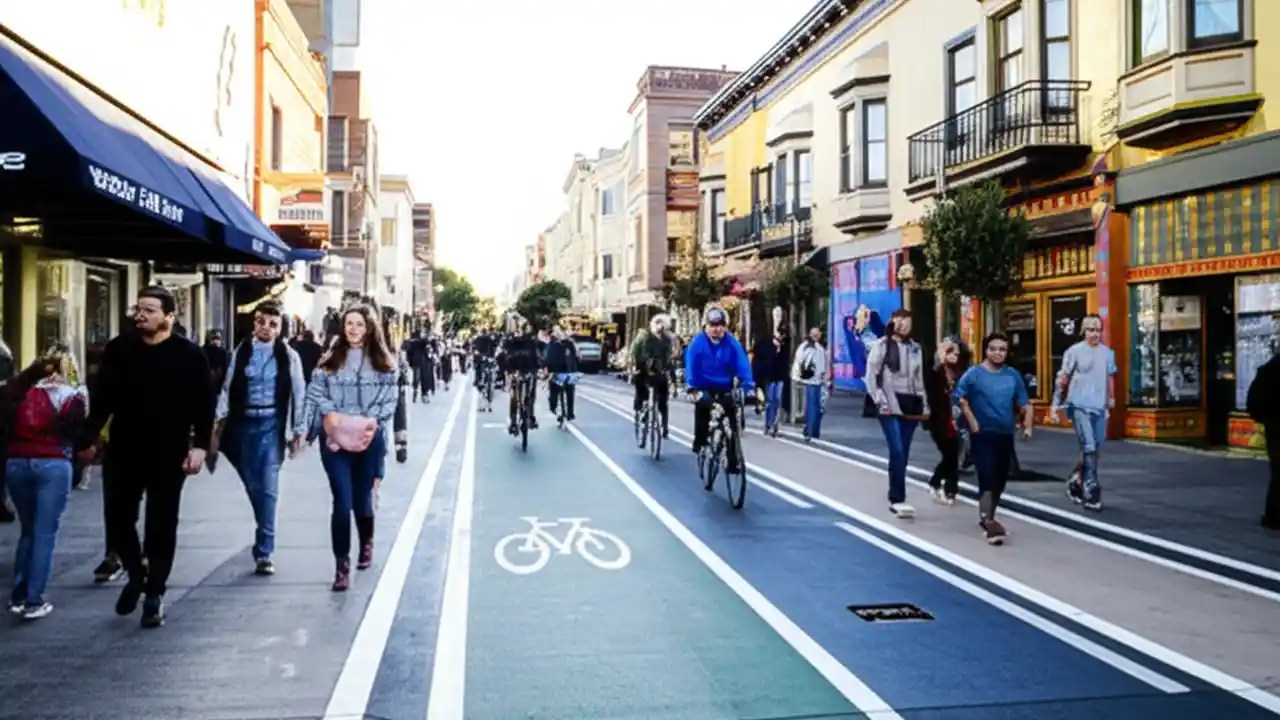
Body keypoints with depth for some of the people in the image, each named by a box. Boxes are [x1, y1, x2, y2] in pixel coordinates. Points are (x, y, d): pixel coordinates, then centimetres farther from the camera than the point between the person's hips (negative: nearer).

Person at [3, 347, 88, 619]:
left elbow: (6, 425, 7)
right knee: (45, 534, 2)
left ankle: (18, 596, 20)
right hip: (53, 465, -4)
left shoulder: (19, 391, 8)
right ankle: (34, 602, 1)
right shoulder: (71, 396, 0)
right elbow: (77, 433, -4)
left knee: (28, 531, 18)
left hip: (16, 463, 4)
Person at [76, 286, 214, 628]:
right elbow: (102, 399, 8)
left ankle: (155, 594, 16)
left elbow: (205, 404, -5)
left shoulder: (189, 355, -5)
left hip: (168, 456, -3)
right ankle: (136, 574, 33)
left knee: (161, 526, 4)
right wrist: (88, 437, 1)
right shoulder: (118, 351, 5)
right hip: (123, 452, 3)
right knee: (118, 519, 7)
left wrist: (199, 446, -13)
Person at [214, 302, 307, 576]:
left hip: (271, 425, -3)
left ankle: (264, 552, -4)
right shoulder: (241, 352, 3)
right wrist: (220, 419, -3)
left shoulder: (289, 356, -2)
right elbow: (228, 387, 5)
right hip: (243, 423, 3)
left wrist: (299, 430, 1)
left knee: (268, 488, -7)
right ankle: (264, 538, 33)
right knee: (252, 486, 11)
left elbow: (299, 394, 1)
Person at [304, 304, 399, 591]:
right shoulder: (329, 360, 9)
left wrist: (371, 420, -13)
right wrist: (329, 413, -14)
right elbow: (315, 393, 3)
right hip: (335, 438, 0)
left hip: (369, 438, 0)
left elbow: (391, 399, 0)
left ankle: (366, 545, 42)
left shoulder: (383, 362, 6)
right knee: (342, 501, -8)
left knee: (362, 498, 12)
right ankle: (341, 566, -3)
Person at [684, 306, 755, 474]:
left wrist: (749, 386, -26)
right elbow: (691, 366, -19)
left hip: (725, 388, 1)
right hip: (705, 387, -1)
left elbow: (742, 365, -15)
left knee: (732, 423, -6)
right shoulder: (698, 342, -14)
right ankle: (700, 440, -2)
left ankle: (733, 462, 3)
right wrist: (693, 388, -30)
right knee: (703, 403, -27)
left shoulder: (732, 343, -10)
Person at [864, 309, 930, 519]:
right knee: (897, 452, -16)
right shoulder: (881, 345, 0)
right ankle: (898, 499, -13)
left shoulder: (915, 348, 17)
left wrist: (924, 404, 13)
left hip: (911, 405, 5)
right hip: (890, 405, -5)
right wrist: (880, 401, -12)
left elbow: (919, 379, 21)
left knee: (903, 454, 6)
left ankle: (894, 498, 15)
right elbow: (870, 376, -3)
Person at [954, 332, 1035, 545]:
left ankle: (986, 516, 30)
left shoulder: (1013, 375, 5)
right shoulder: (974, 374, -7)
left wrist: (1027, 426, -3)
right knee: (987, 478, -12)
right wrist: (972, 422, -11)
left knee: (1000, 480, 13)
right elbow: (961, 399, -5)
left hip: (1005, 435, 5)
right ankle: (988, 522, -11)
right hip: (983, 435, -5)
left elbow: (1024, 404, 9)